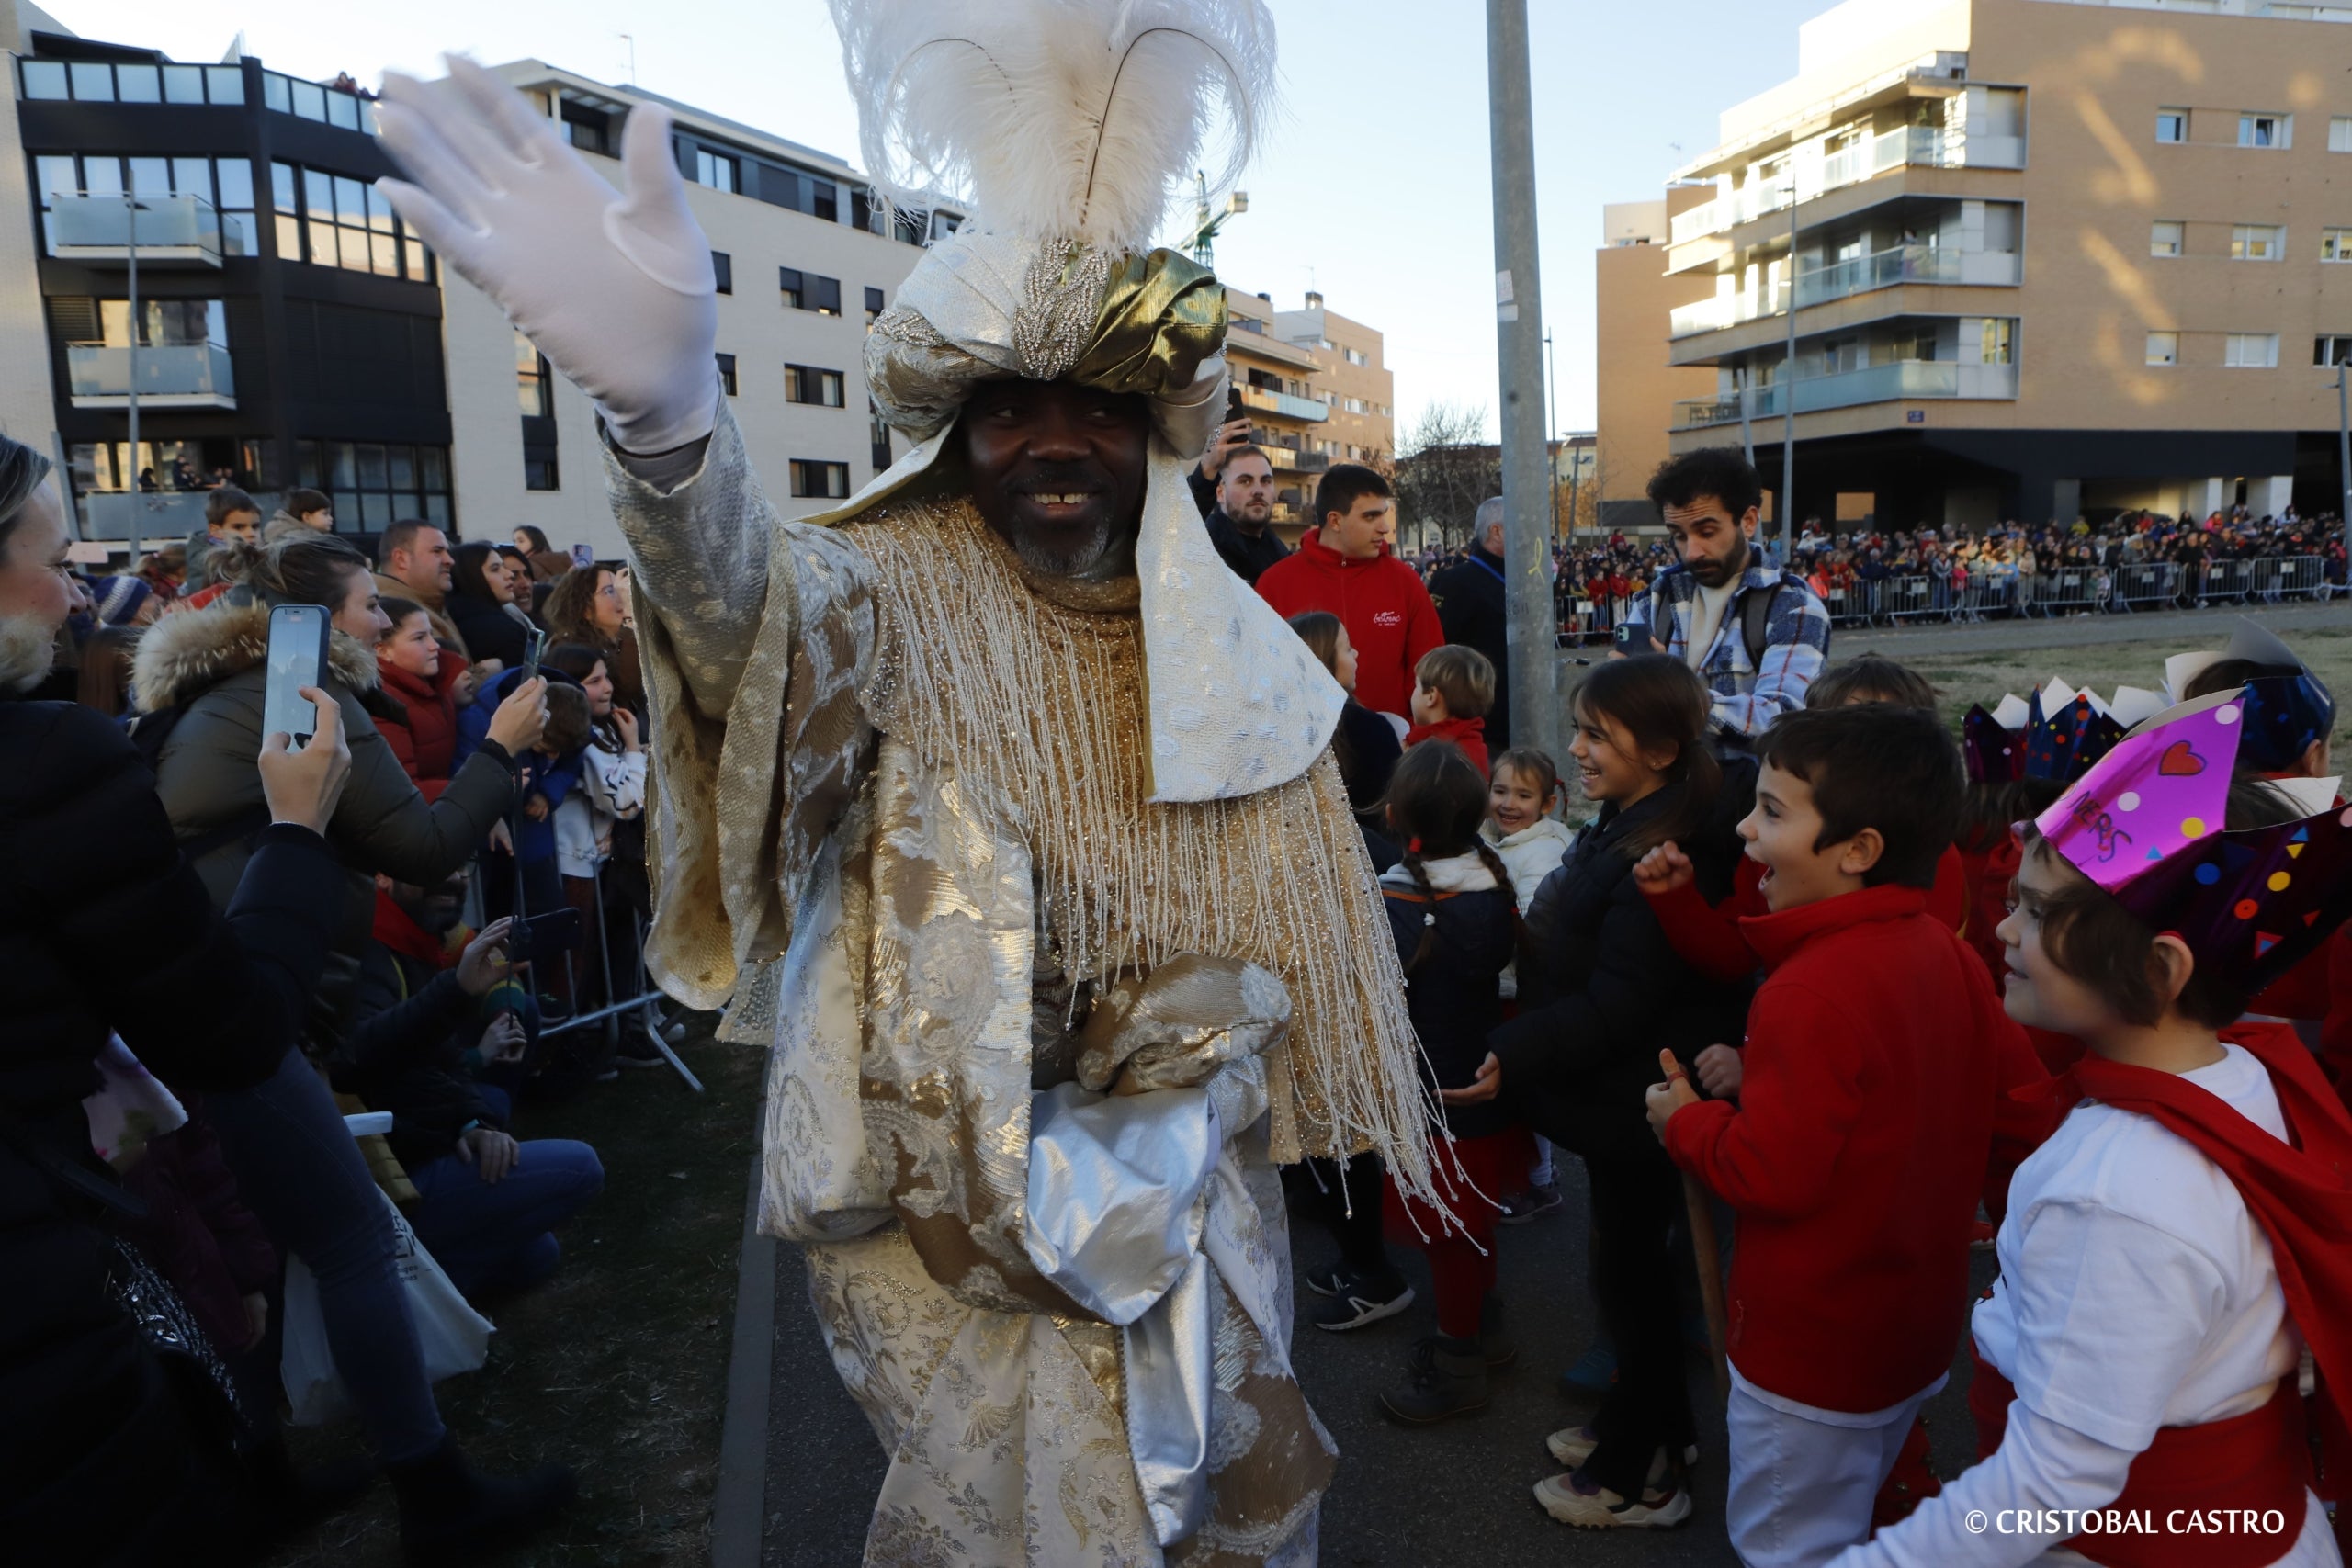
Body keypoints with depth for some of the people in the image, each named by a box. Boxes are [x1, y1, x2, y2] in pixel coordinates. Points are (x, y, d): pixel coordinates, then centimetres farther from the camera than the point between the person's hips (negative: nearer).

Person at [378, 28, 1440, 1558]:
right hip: (951, 1170, -4)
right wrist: (668, 411, -58)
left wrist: (1215, 1017, -5)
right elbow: (754, 610, -39)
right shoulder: (898, 594, -14)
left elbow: (1297, 923, 9)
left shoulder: (1231, 649, -1)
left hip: (1182, 1157, 4)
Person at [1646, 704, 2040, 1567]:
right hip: (1918, 1328, 8)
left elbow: (1767, 1176, -28)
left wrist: (1685, 1120, -9)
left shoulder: (1813, 991, -29)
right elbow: (2019, 1090, 4)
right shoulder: (1947, 953, -5)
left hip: (1813, 1349, -8)